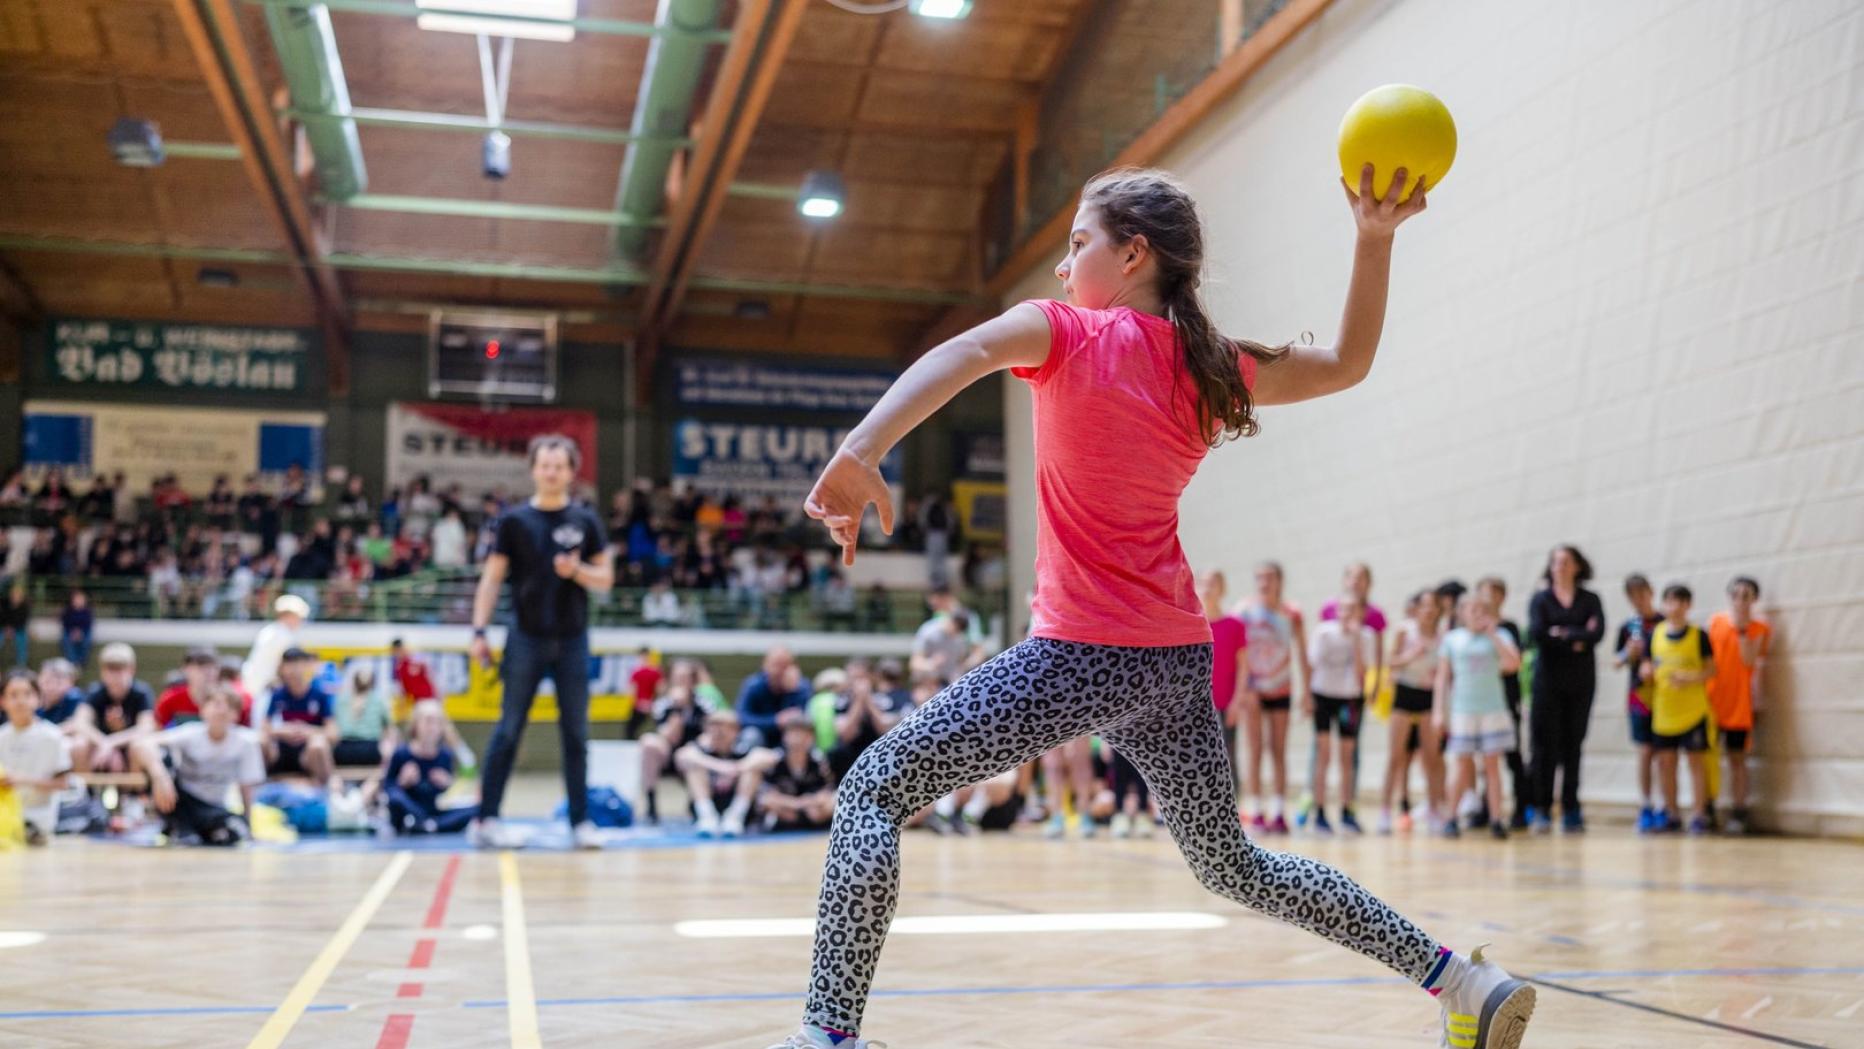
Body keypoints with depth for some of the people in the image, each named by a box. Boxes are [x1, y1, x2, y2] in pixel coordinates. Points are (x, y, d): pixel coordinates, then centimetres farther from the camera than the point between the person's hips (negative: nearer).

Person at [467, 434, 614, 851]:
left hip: (572, 640, 2)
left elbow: (605, 579, 6)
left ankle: (581, 821, 9)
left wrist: (577, 571, -15)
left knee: (576, 734, 4)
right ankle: (485, 820, 5)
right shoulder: (514, 520, 1)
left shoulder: (585, 521, 5)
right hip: (526, 639, -1)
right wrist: (479, 632, -6)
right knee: (509, 730, 0)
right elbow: (492, 578, 1)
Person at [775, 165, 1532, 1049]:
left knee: (873, 791, 0)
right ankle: (1456, 978, 26)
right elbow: (1348, 363, 25)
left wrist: (858, 453, -40)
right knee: (1231, 864, 24)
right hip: (1179, 658, 7)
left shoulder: (1071, 335, -5)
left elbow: (961, 354, -25)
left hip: (1084, 652, -7)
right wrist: (1375, 240, 13)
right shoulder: (1215, 370, 10)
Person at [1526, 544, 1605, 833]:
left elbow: (1598, 633, -9)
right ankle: (1542, 810, 1)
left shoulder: (1590, 600, 9)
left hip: (1580, 682, 1)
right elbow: (1536, 632, -11)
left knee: (1573, 745, 3)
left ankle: (1570, 811, 8)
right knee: (1545, 745, -3)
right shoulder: (1540, 599, 7)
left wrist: (1561, 634, -9)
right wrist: (1577, 640, -9)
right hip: (1548, 680, -1)